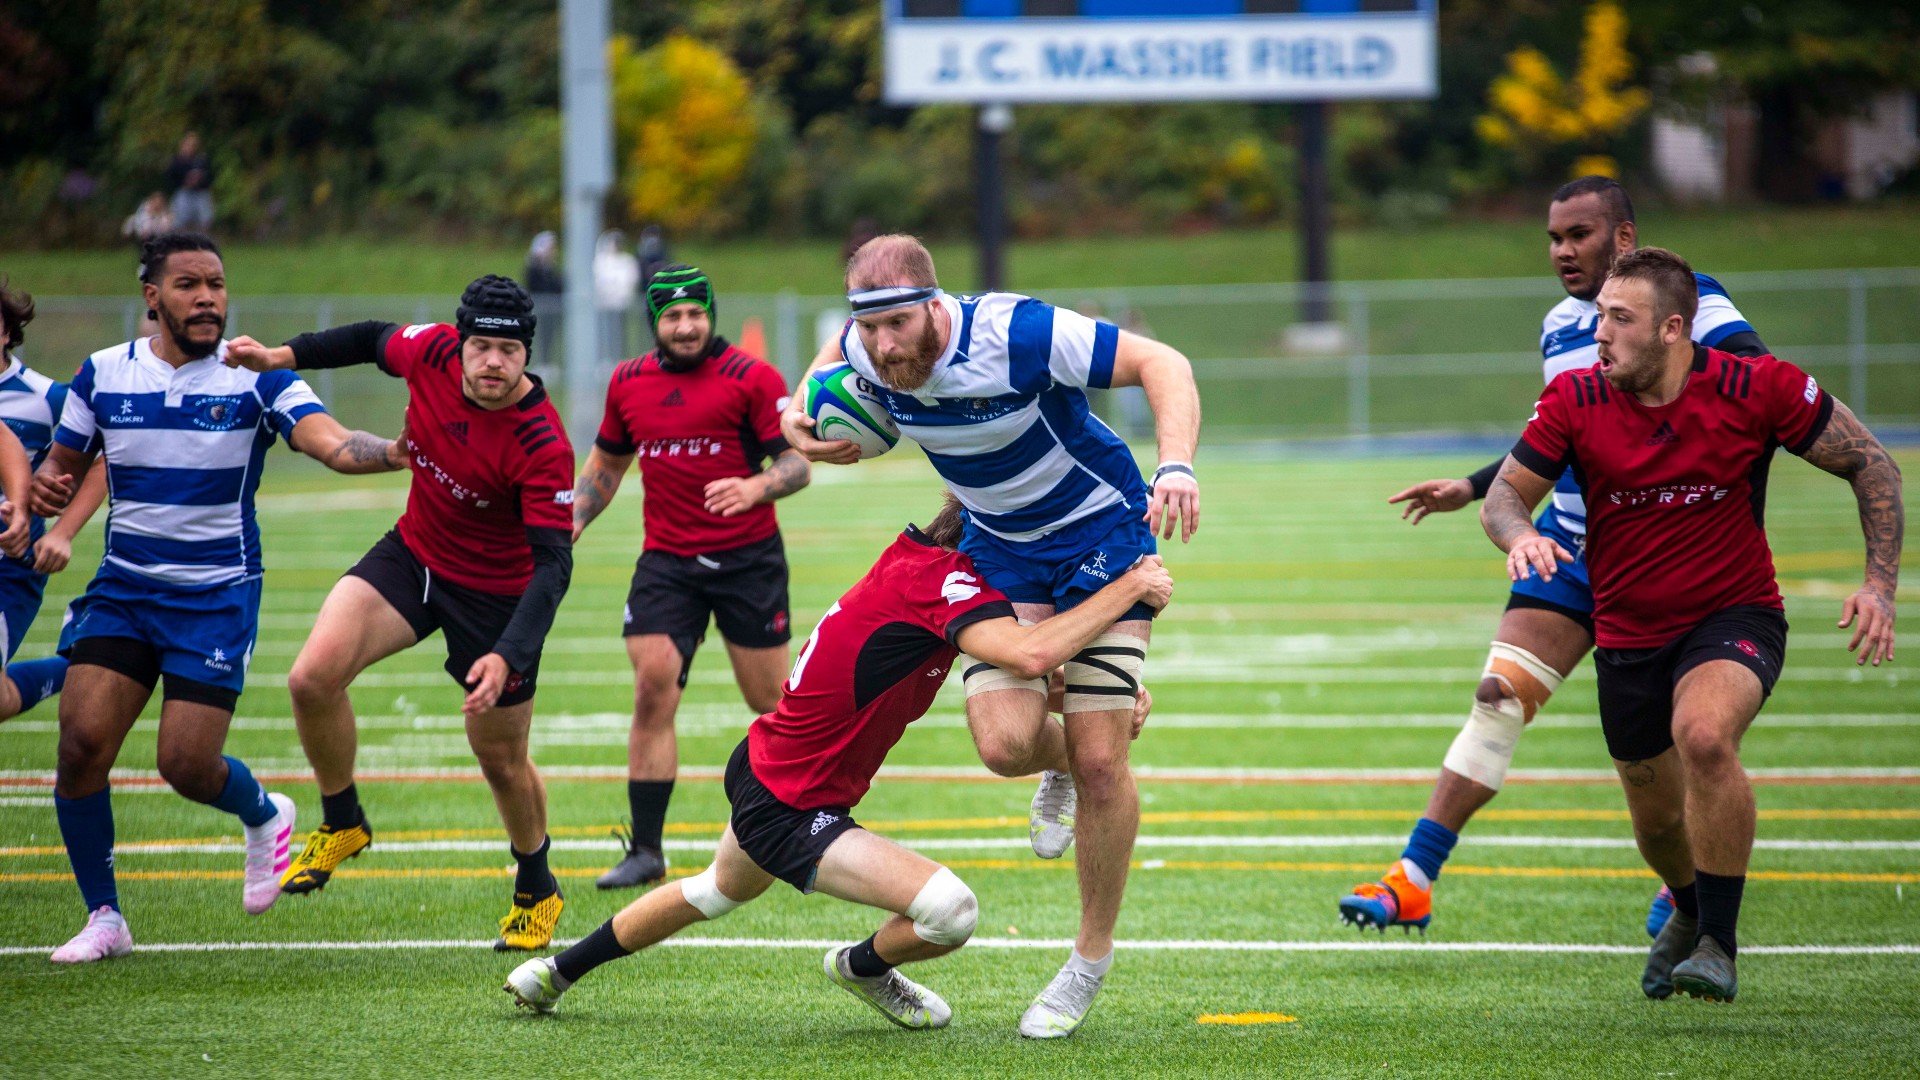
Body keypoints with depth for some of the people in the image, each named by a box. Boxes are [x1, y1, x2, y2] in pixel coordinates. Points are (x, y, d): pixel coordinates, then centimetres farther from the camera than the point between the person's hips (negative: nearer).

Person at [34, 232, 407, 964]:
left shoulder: (256, 380, -8)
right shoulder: (103, 374, 2)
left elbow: (335, 445, -22)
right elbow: (63, 462, 15)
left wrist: (396, 451, -43)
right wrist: (43, 486, -9)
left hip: (217, 594, -3)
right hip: (122, 587, 3)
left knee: (187, 765, -10)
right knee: (82, 739, -11)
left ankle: (265, 816, 27)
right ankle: (103, 917, 5)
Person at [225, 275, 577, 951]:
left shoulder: (543, 445, -31)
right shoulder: (431, 352, -17)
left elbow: (553, 563, -31)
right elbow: (375, 339, 8)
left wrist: (509, 657, -43)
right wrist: (281, 356, 6)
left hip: (498, 593, -4)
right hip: (412, 557, 5)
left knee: (501, 761, 9)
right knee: (314, 677, -16)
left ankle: (537, 892, 37)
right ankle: (342, 825, 10)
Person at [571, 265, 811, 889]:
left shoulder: (752, 378, -5)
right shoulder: (628, 383, 9)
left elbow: (798, 463, -7)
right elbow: (606, 465, 23)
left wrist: (755, 488, -27)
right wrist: (573, 520, 8)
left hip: (748, 557, -3)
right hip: (666, 560, 3)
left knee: (770, 702, 2)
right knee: (652, 691, -10)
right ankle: (646, 851, -5)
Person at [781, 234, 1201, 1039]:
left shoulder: (1017, 334, -32)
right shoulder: (865, 355, -15)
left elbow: (1161, 364, -27)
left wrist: (1176, 467, -42)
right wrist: (799, 417, -6)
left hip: (1102, 530, -4)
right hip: (1000, 546, 4)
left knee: (1098, 762, -8)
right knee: (1004, 742, -17)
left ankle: (1092, 961, 12)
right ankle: (1057, 764, 23)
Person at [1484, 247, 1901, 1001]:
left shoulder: (1758, 389, -15)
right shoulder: (1575, 400, -9)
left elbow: (1869, 463, -4)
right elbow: (1505, 494, 0)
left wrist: (1880, 584, -12)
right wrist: (1521, 536, -24)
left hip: (1736, 617, -3)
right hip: (1627, 635, 4)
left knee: (1703, 734, -34)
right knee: (1659, 822, 11)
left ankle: (1718, 947, -22)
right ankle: (1691, 913, 49)